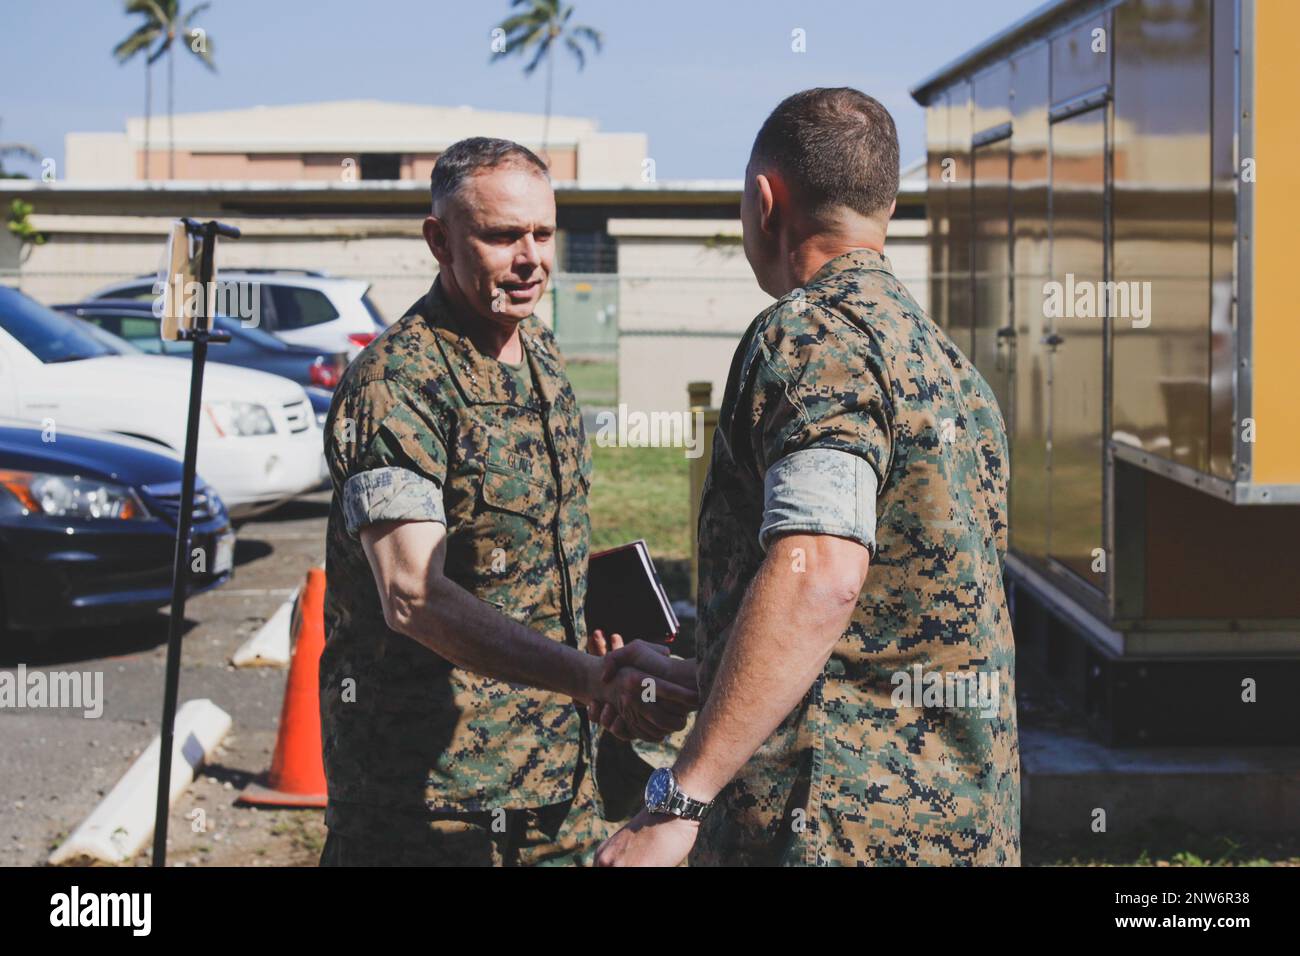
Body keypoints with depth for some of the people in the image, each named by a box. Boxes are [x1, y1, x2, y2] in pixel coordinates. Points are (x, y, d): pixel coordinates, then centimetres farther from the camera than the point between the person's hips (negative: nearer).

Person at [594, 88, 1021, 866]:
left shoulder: (813, 335, -12)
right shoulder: (947, 361, 17)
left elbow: (816, 577, -27)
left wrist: (678, 799, -26)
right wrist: (690, 677, 31)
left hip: (835, 829, -9)